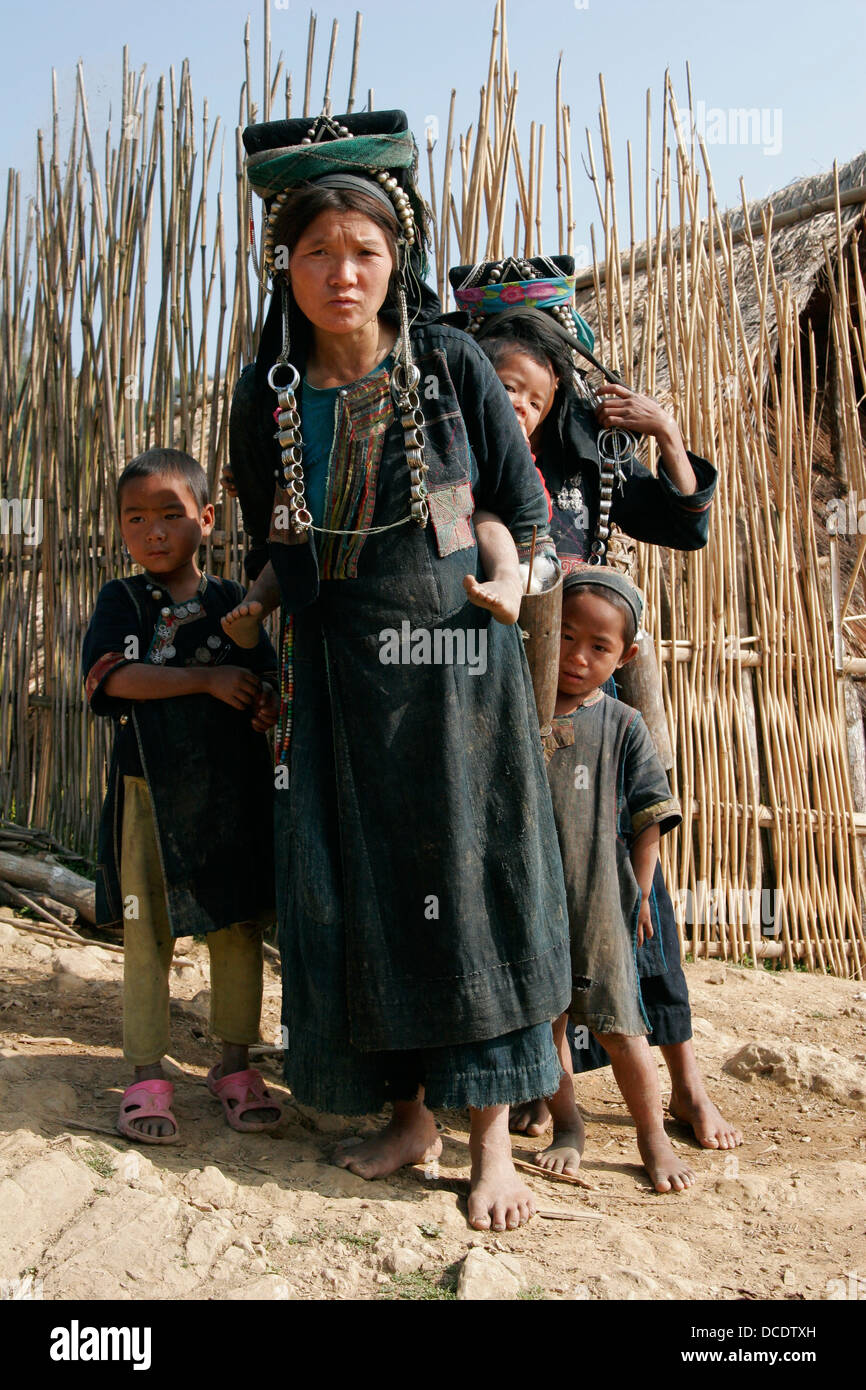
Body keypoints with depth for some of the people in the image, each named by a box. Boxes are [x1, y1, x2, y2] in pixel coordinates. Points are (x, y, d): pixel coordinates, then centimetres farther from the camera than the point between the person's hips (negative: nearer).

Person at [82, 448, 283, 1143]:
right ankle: (148, 1075, 16)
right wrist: (208, 680, -15)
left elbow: (266, 682, 4)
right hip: (149, 786, -1)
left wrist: (267, 707, -20)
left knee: (239, 926, 7)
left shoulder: (232, 599, 9)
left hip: (234, 785, 1)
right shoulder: (121, 601, 6)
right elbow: (113, 676, -9)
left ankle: (236, 1064, 22)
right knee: (146, 930, 3)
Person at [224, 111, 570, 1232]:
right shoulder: (267, 393, 4)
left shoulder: (453, 366, -3)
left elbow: (522, 513, 5)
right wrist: (262, 606, 2)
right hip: (333, 674, 3)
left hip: (453, 658, -3)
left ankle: (492, 1137, 12)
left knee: (471, 879, -1)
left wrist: (502, 564, -9)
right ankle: (410, 1113, 22)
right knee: (354, 889, 5)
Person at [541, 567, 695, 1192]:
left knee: (617, 1022, 4)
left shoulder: (624, 726, -2)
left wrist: (638, 892, 2)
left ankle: (654, 1138, 23)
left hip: (599, 902, -2)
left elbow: (649, 819, 2)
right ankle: (567, 1126, 31)